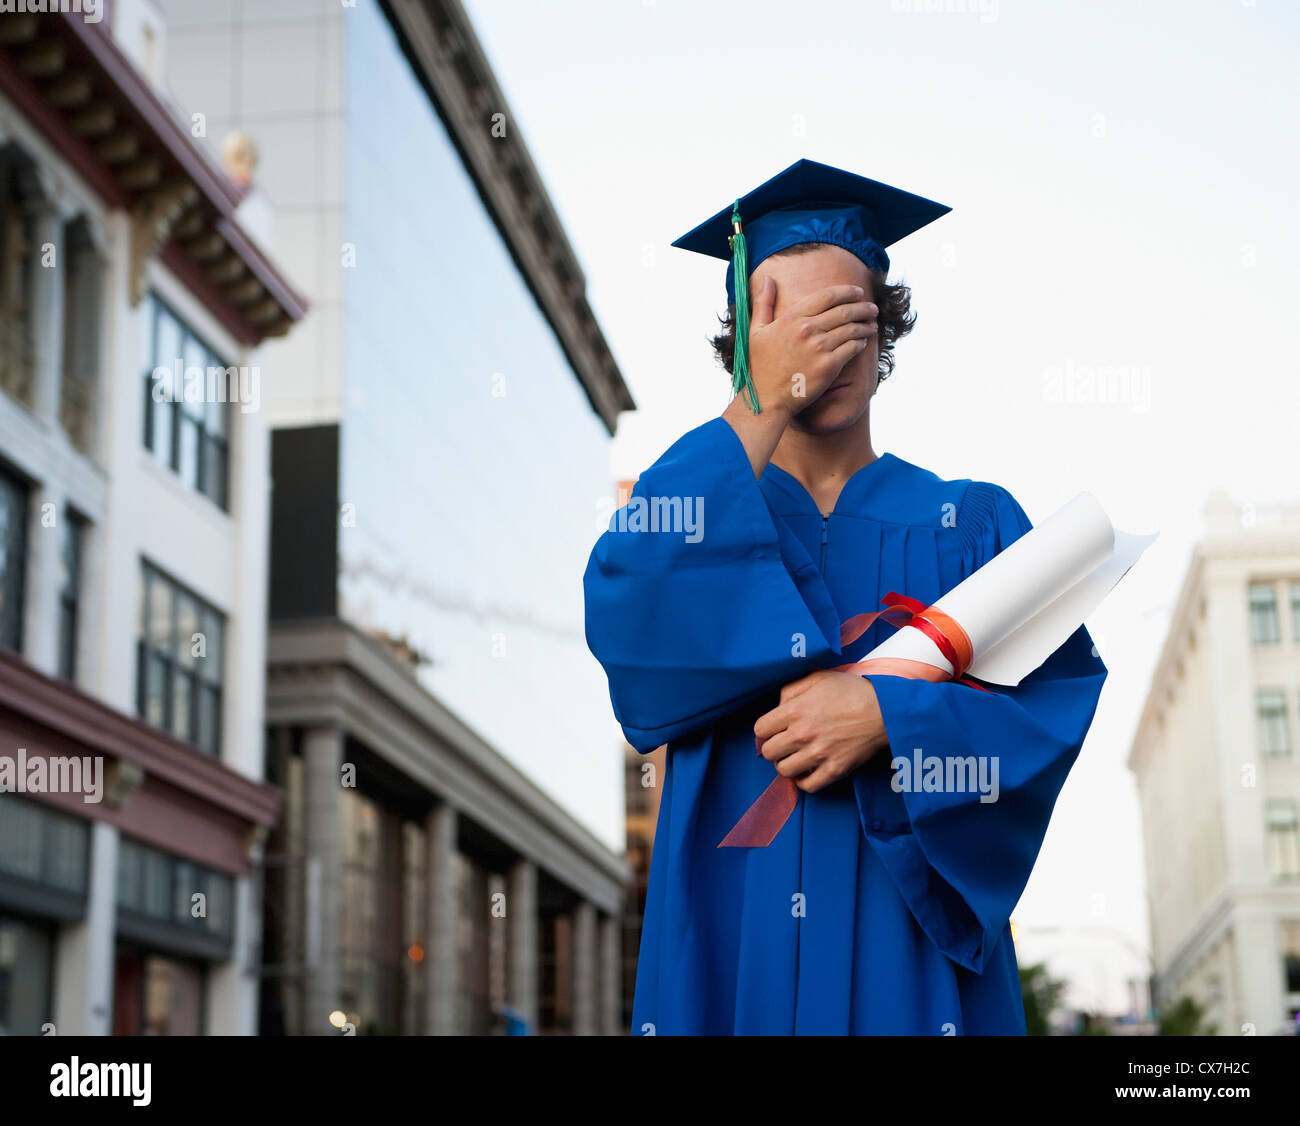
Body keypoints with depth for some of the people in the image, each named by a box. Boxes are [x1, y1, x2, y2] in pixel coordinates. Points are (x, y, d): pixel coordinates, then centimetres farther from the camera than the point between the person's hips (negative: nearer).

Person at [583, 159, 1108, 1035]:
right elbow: (627, 628, -12)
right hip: (726, 948, 0)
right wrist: (759, 409, -12)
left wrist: (889, 717, -19)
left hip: (913, 952, 0)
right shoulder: (701, 506, 10)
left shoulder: (972, 525, 10)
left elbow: (1061, 690, -3)